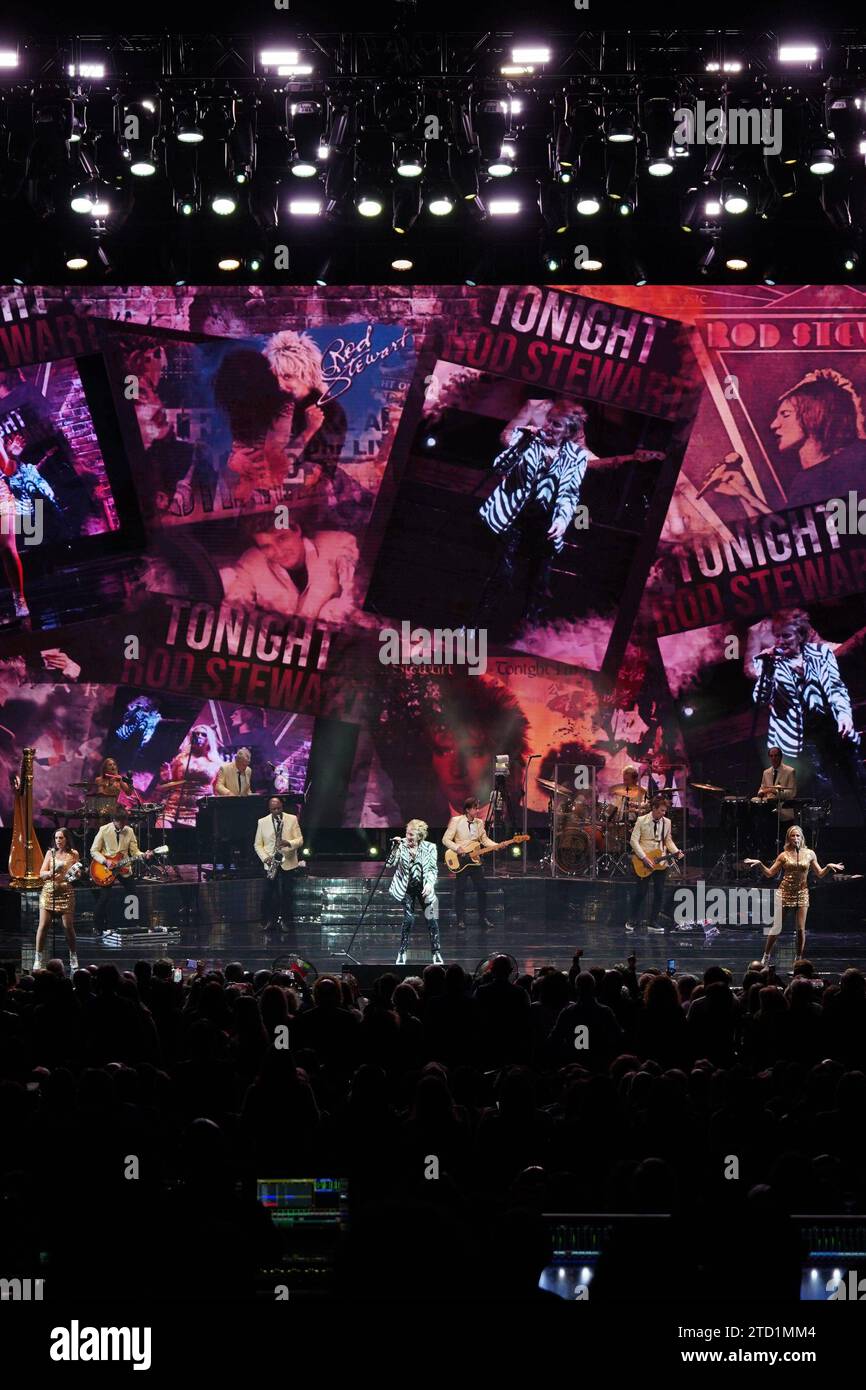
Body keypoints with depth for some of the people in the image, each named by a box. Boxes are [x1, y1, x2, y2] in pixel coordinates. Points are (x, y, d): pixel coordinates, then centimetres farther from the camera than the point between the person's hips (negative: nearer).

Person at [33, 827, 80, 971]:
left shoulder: (74, 854, 7)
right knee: (43, 924, -6)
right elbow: (41, 874, 5)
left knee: (68, 926, -3)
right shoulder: (50, 853, 11)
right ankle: (38, 958, -2)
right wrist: (50, 873, -15)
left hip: (66, 892, -1)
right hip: (49, 891, 1)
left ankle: (73, 957, 14)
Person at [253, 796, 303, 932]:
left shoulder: (292, 819, 3)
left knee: (285, 894, -2)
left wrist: (289, 843, -21)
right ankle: (268, 921, 7)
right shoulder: (262, 822, 5)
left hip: (287, 863, -1)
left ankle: (284, 920, 10)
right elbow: (257, 844, 7)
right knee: (267, 894, -4)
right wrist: (265, 858, -10)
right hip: (270, 863, 1)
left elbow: (300, 840, 0)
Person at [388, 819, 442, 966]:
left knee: (432, 920, -7)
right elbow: (390, 865, -14)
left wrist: (429, 883, -21)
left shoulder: (429, 848, -4)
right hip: (408, 888, -1)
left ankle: (436, 953, 7)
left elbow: (433, 869, -4)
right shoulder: (401, 846, -6)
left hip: (424, 887, 1)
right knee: (408, 920, -12)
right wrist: (395, 847, -25)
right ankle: (402, 953, 2)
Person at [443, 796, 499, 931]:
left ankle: (483, 917, 17)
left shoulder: (479, 822, 8)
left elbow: (485, 839, 8)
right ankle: (461, 920, 5)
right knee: (460, 890, -1)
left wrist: (496, 846, -8)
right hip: (461, 860, -4)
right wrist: (457, 848, -22)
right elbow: (446, 839, -8)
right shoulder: (456, 821, -6)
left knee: (482, 889, 5)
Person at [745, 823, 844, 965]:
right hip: (784, 893, -1)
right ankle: (767, 956, 13)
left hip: (802, 894, 1)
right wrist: (759, 864, -9)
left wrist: (829, 867, -9)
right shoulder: (784, 855, 1)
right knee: (777, 927, 0)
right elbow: (769, 873, 6)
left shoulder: (809, 854, 4)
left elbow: (820, 874, 9)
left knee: (801, 929, -4)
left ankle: (799, 958, 8)